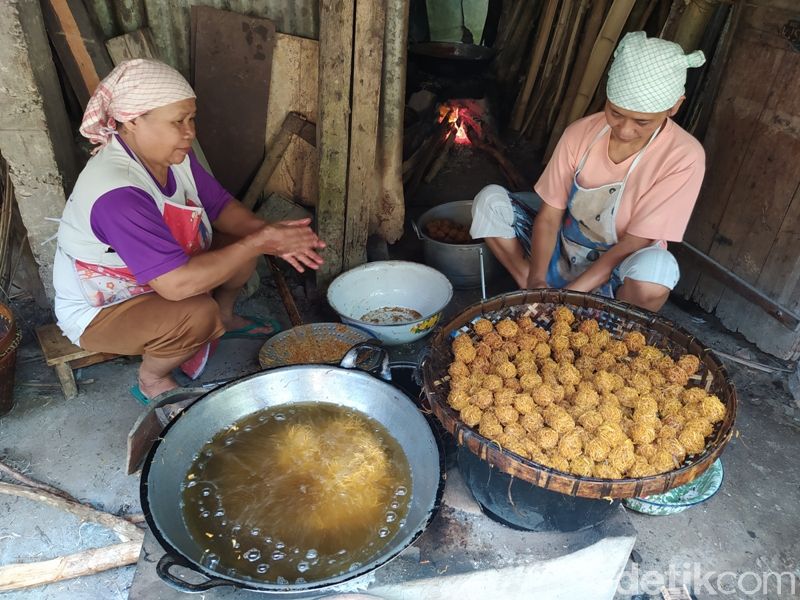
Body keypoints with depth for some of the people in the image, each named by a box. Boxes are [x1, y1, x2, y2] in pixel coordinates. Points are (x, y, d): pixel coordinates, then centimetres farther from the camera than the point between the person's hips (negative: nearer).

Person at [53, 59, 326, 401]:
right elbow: (176, 283, -42)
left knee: (242, 241, -5)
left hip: (158, 276, 8)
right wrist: (259, 242, -37)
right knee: (198, 314, -33)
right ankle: (152, 381, -2)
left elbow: (221, 206, -3)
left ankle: (225, 318, 22)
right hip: (98, 310, -8)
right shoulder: (116, 194, -37)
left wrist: (266, 233, -24)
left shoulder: (169, 154, -12)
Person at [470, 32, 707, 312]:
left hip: (615, 276, -2)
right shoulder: (581, 132, -11)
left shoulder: (684, 157, -20)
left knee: (657, 267, -38)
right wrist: (537, 282, -26)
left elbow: (633, 244, -22)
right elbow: (549, 215, -11)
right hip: (562, 249, 3)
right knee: (489, 200, -14)